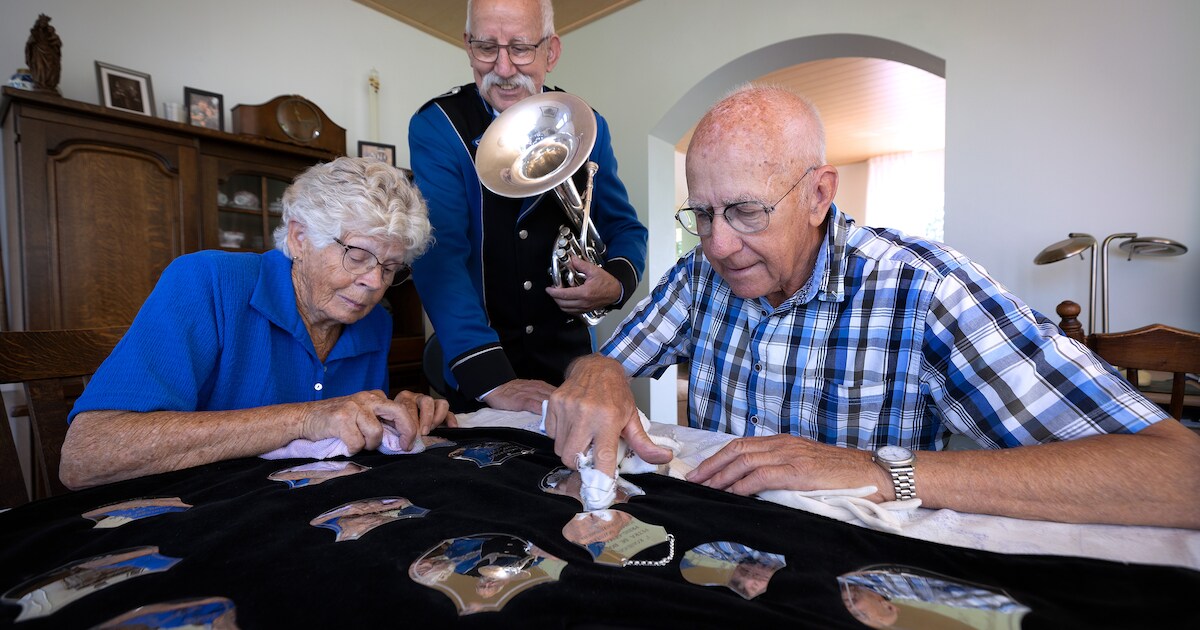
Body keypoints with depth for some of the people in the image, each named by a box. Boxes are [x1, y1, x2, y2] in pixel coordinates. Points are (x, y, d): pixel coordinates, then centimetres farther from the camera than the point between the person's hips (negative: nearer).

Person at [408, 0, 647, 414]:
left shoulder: (586, 126, -1)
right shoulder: (435, 127, -11)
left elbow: (625, 229, 5)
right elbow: (440, 252, -22)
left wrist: (618, 281, -19)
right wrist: (490, 379, -33)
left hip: (568, 356, 3)